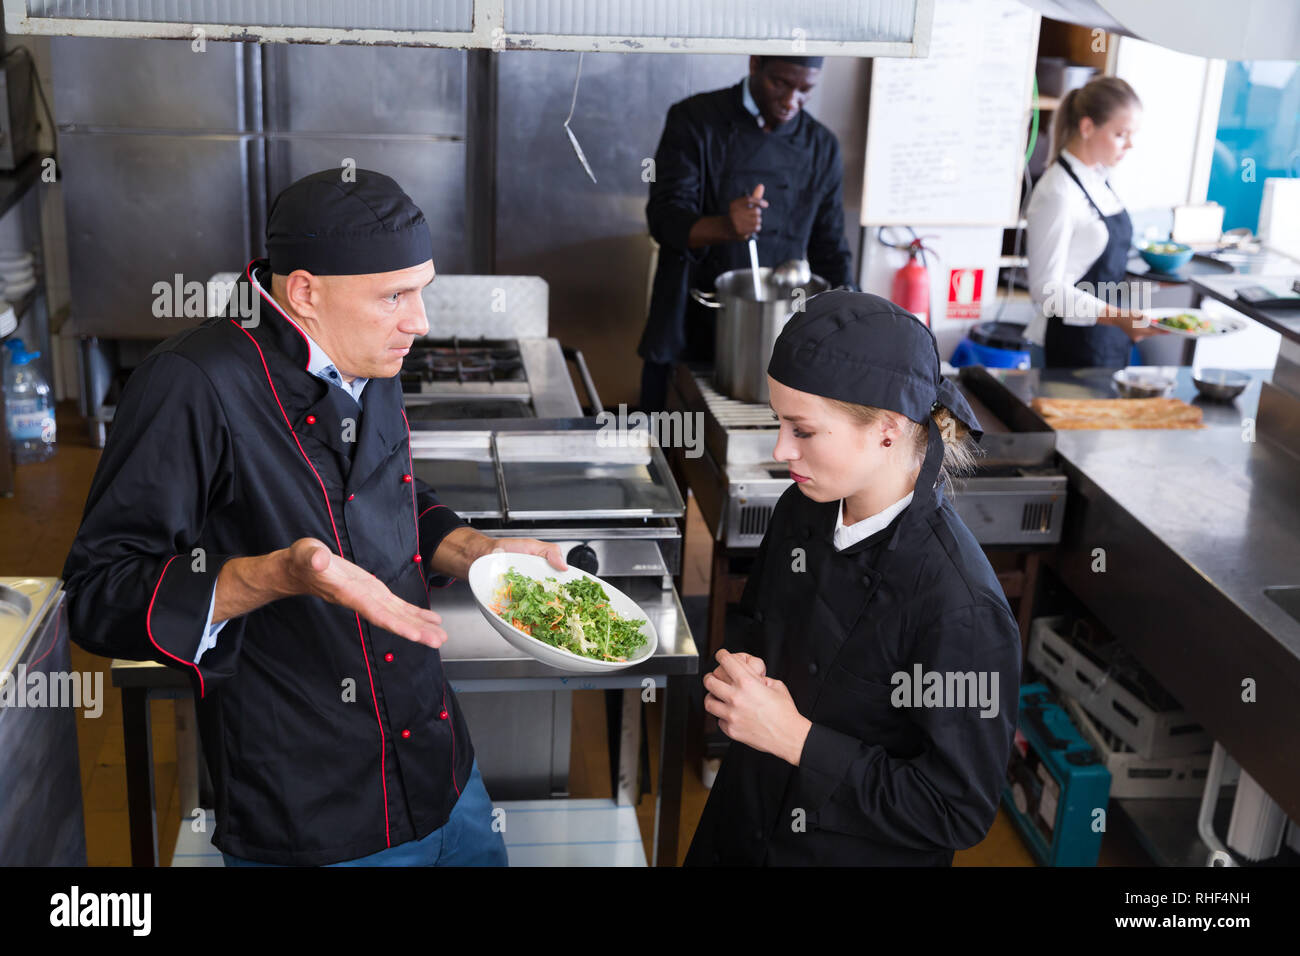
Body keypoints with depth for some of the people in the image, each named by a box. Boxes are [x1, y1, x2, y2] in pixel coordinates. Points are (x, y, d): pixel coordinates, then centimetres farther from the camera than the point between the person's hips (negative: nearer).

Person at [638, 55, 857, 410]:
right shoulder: (694, 120, -3)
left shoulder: (822, 146, 6)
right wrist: (725, 227, -31)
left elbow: (829, 248, 10)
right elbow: (665, 219, -12)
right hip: (687, 338, -2)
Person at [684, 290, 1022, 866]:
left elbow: (959, 814, -25)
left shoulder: (962, 609, -30)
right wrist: (737, 667, -11)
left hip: (855, 850, -6)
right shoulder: (802, 511, -8)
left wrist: (796, 738, -26)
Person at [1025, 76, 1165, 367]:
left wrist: (1128, 319, 17)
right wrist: (1116, 316, -30)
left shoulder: (1099, 179, 9)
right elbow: (1046, 288, -22)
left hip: (1112, 341, 8)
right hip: (1075, 346, -8)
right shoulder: (1058, 194, -18)